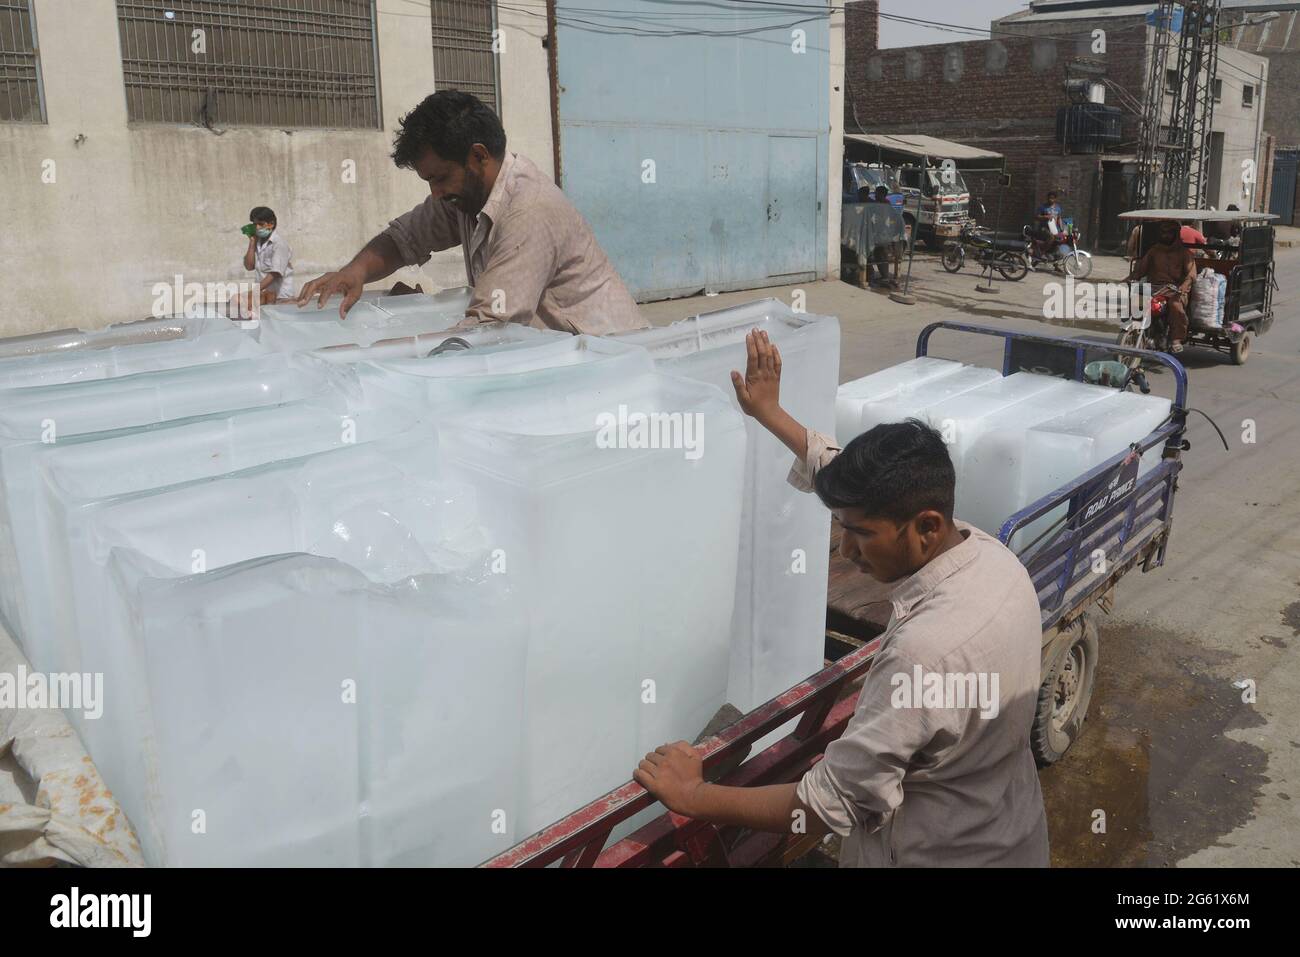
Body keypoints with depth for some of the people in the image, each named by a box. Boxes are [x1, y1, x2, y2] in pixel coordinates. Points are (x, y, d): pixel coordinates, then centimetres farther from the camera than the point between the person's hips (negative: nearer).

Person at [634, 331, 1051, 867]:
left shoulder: (927, 650, -37)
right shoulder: (991, 556, -12)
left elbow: (833, 804, -31)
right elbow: (855, 483, 2)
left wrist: (693, 797, -21)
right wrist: (769, 413, 9)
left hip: (942, 854, -7)